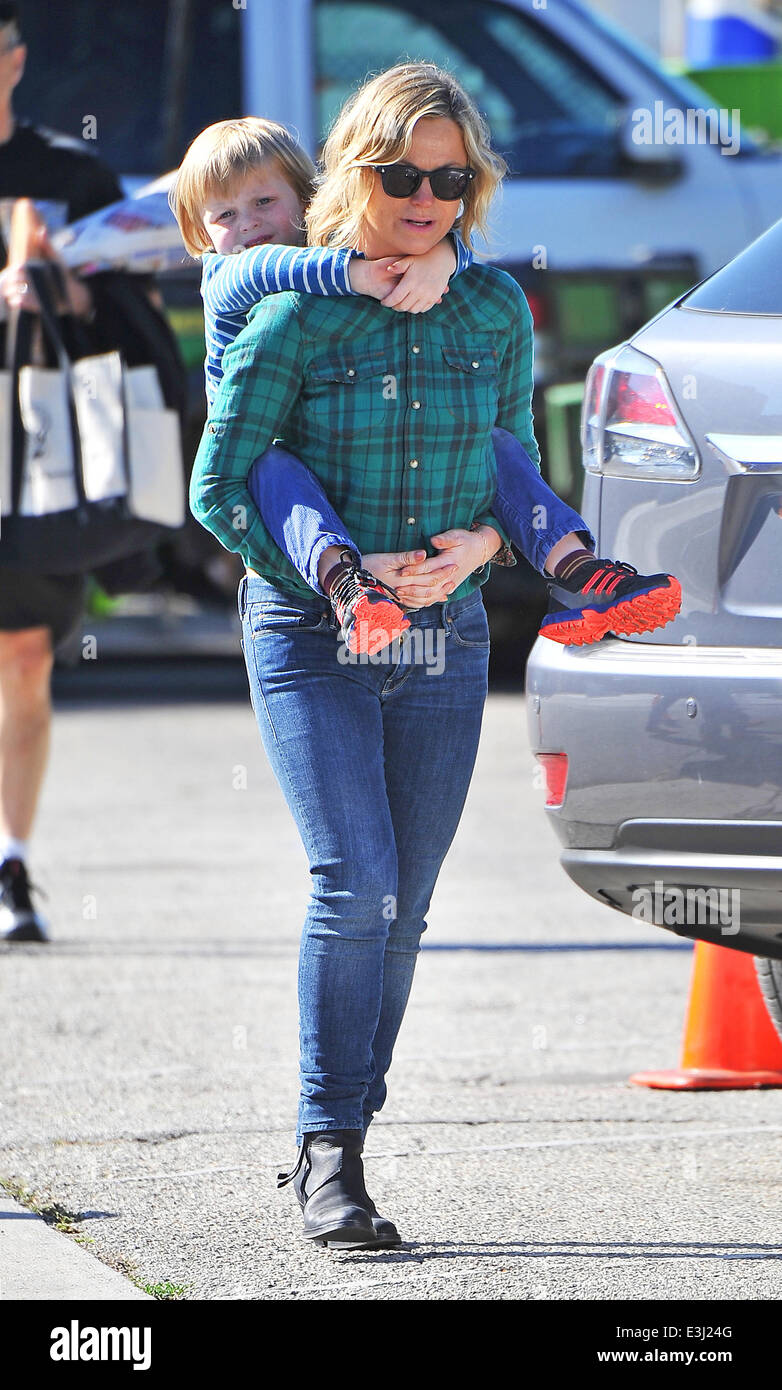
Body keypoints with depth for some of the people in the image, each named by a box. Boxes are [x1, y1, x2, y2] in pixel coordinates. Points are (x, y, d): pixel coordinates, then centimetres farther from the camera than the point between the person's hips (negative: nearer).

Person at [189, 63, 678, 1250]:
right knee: (355, 882, -17)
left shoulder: (496, 310, 3)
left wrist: (480, 543, -9)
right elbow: (220, 488, -6)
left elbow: (516, 466, 12)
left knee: (402, 909, 7)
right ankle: (331, 1157, -10)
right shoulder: (296, 316, -9)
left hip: (445, 642, 4)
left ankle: (334, 1144, 19)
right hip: (311, 639, -4)